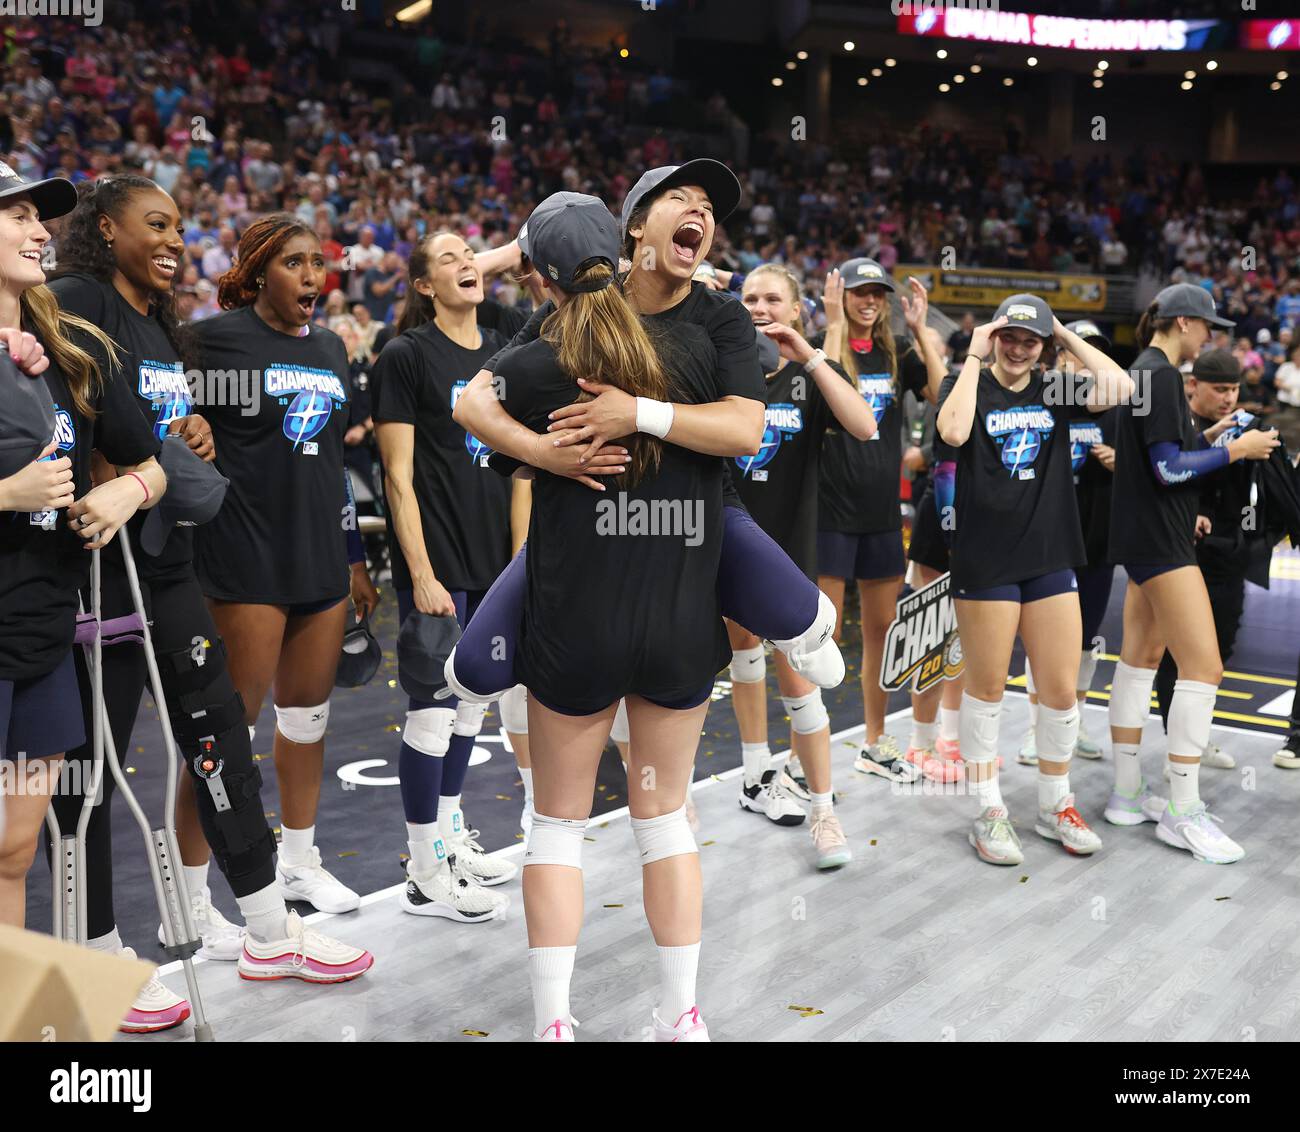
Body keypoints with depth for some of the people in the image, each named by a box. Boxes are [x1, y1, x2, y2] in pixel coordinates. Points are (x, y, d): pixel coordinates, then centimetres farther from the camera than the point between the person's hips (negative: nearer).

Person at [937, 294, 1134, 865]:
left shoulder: (1053, 389, 8)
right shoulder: (967, 384, -1)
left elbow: (1120, 387, -8)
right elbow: (954, 432, -24)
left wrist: (1068, 336, -2)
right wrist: (974, 357, -15)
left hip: (1050, 556, 4)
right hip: (985, 558, -4)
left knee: (1062, 690, 7)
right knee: (987, 687, 6)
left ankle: (1055, 806, 25)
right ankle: (989, 812, 19)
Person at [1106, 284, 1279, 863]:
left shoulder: (1146, 371, 15)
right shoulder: (1160, 375, -15)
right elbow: (1169, 468, -19)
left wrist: (1207, 437, 14)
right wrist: (1236, 450, -11)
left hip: (1144, 538, 11)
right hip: (1161, 540, -11)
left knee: (1141, 657, 12)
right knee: (1204, 667, -9)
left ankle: (1127, 794, 18)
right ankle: (1183, 814, -4)